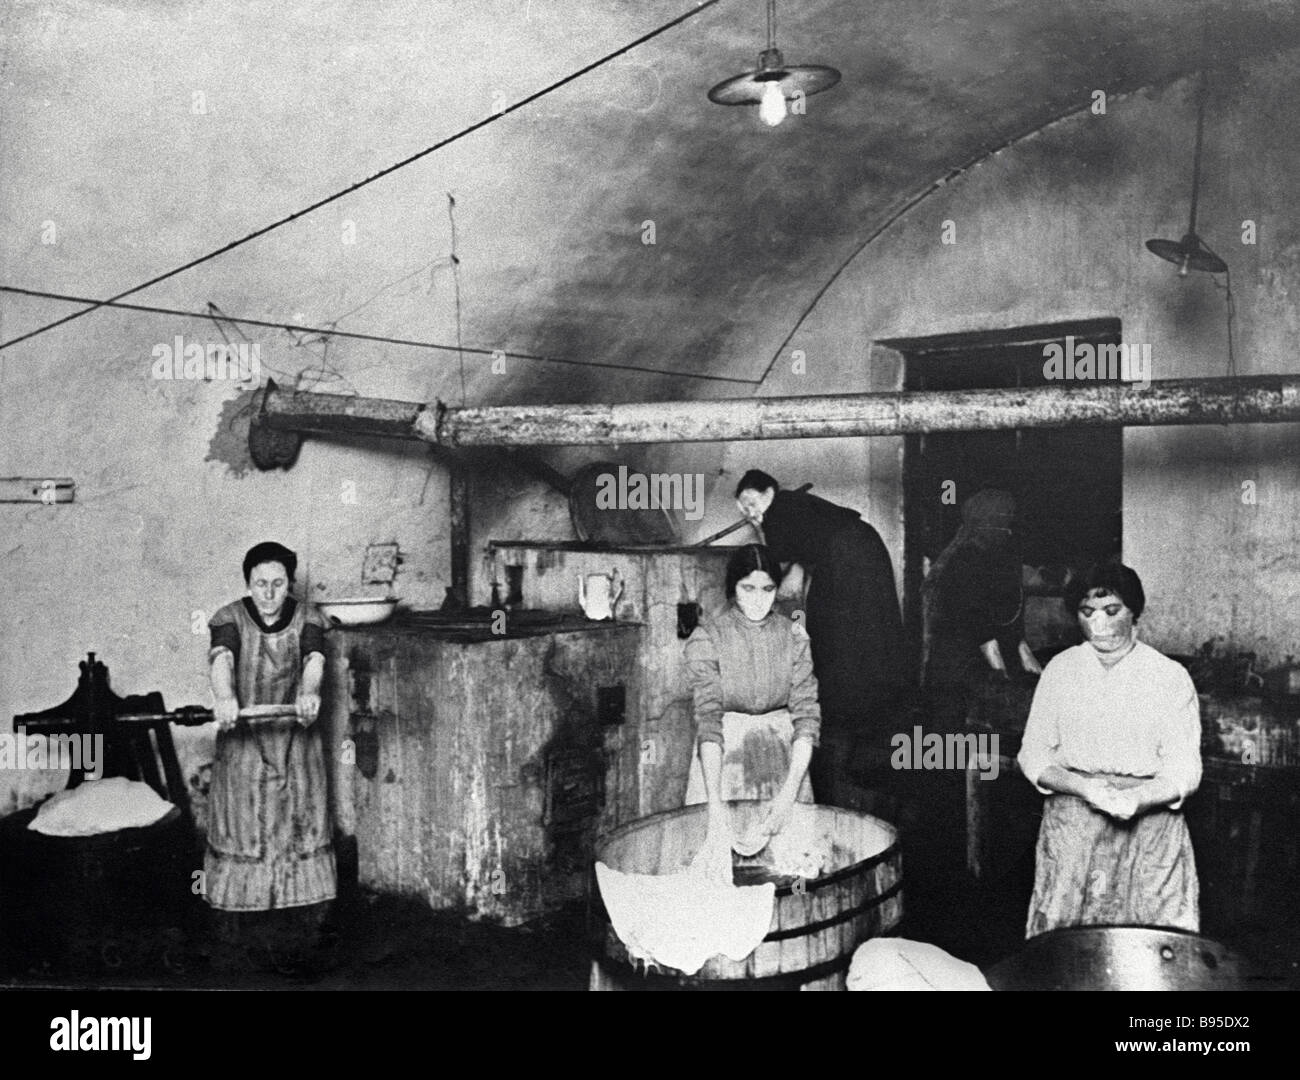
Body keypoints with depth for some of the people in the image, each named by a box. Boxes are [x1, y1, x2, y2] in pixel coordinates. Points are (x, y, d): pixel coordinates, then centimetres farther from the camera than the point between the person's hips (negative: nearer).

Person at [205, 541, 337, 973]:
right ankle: (240, 929, 11)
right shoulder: (230, 619, -4)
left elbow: (314, 658, -19)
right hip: (243, 741, -1)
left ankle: (294, 932, 4)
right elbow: (221, 658, -23)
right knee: (242, 831, 0)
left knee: (298, 827, -2)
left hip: (294, 742, 1)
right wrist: (224, 697, -46)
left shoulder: (307, 618, -1)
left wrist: (308, 692, -42)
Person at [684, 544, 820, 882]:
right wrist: (716, 806, -31)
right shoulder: (706, 638, -12)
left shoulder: (792, 635, -3)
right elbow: (708, 719, -21)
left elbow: (806, 715, -6)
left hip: (783, 758, 2)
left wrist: (790, 791, -19)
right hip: (722, 760, -2)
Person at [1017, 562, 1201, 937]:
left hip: (1149, 820, -1)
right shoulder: (1060, 670, 5)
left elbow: (1184, 771, -2)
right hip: (1070, 824, 1)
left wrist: (1137, 798, -22)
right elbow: (1033, 757, 4)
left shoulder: (1170, 677, 0)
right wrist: (1084, 787, -14)